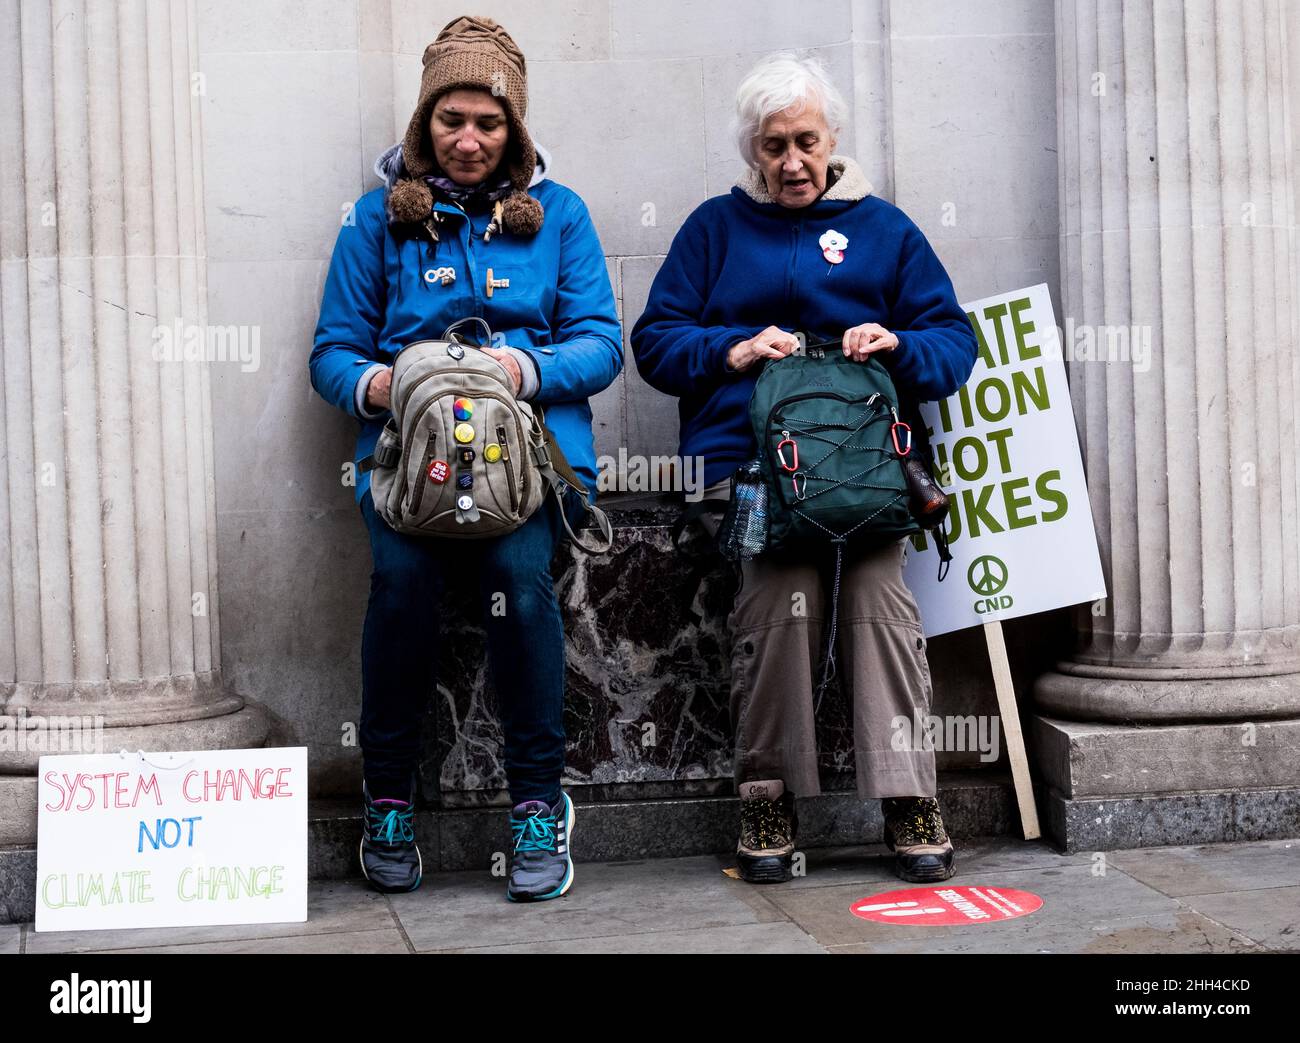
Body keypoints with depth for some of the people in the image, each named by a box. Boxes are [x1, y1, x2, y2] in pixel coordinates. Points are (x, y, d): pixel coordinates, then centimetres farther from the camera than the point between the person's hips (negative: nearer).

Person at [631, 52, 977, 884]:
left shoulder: (882, 225, 21)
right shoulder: (716, 226, 19)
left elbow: (954, 337, 17)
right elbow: (656, 340, 13)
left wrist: (898, 346, -5)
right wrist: (733, 351, -5)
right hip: (744, 457, -1)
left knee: (878, 589, -22)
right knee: (782, 595, -22)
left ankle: (910, 800, -16)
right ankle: (769, 798, -9)